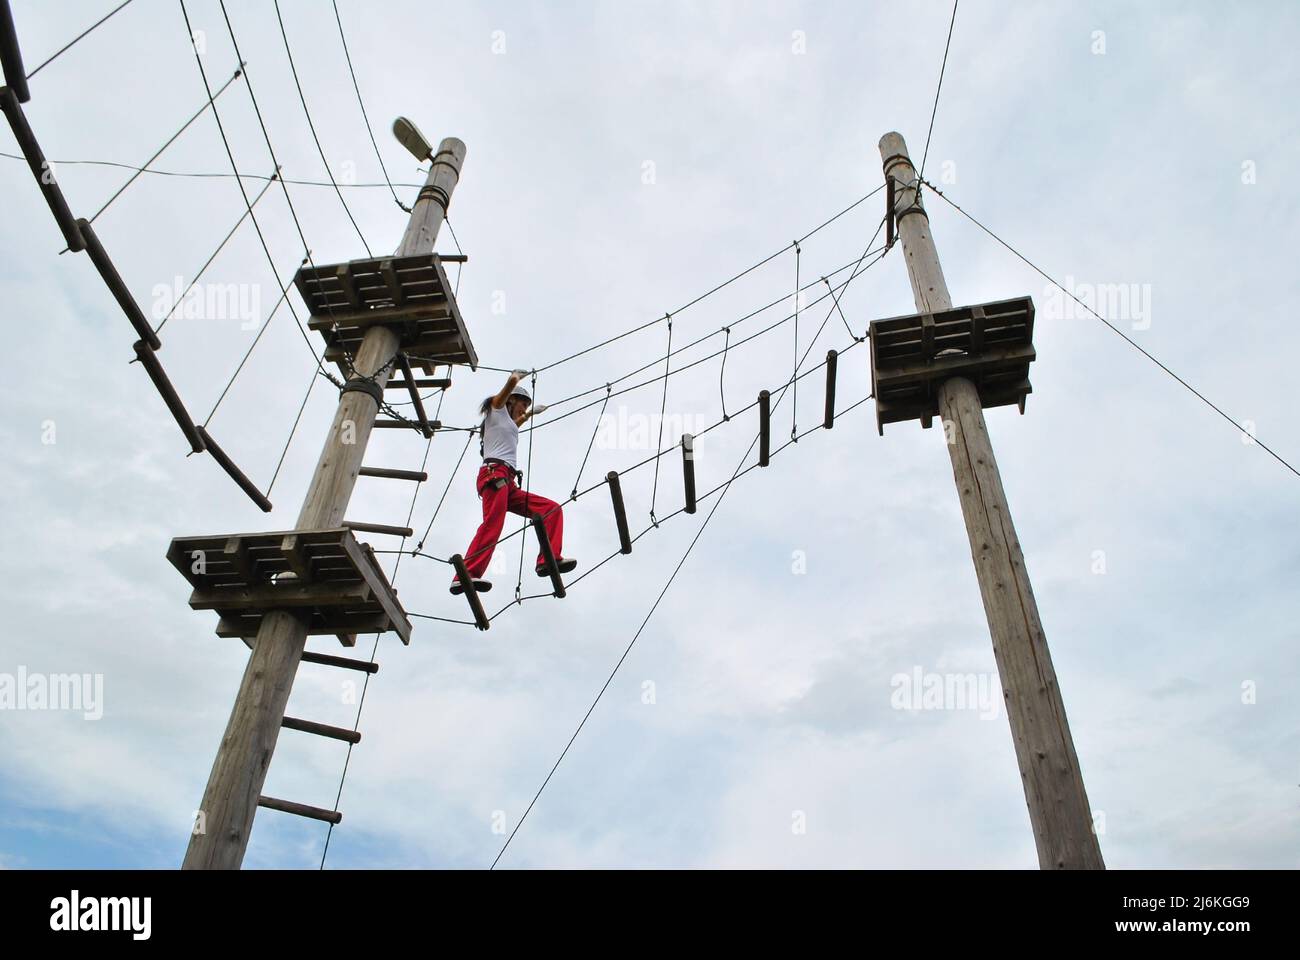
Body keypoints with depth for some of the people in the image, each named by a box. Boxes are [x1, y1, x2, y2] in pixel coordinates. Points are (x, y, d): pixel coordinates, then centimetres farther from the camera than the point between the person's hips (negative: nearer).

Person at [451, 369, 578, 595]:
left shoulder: (507, 422, 36)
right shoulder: (496, 409, 15)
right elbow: (512, 381, 1)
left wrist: (531, 413, 73)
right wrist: (519, 375, 22)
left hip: (508, 484, 9)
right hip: (494, 475, -9)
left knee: (552, 509, -2)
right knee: (493, 524, -29)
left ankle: (548, 560, -19)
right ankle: (465, 576, -43)